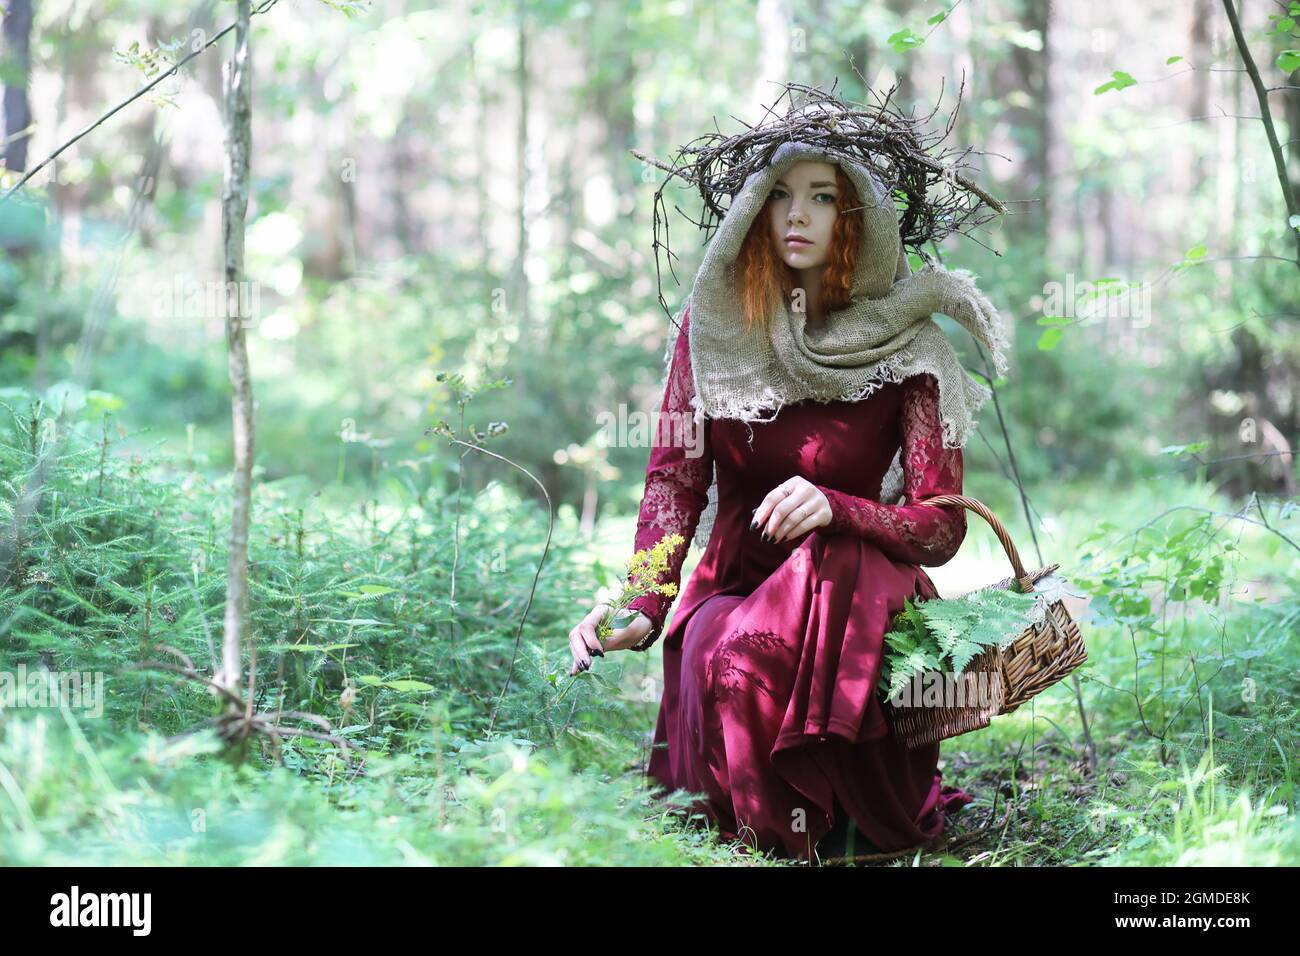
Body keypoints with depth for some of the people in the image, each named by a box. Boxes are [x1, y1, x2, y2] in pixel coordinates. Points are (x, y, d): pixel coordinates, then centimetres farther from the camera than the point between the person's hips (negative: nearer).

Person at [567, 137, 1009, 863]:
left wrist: (835, 508, -32)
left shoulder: (903, 346, -8)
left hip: (854, 587, -1)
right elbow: (675, 476, -5)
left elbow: (941, 529, -11)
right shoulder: (714, 322, -1)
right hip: (732, 589, 2)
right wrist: (641, 607, -24)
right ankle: (772, 830, -3)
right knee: (721, 658, -34)